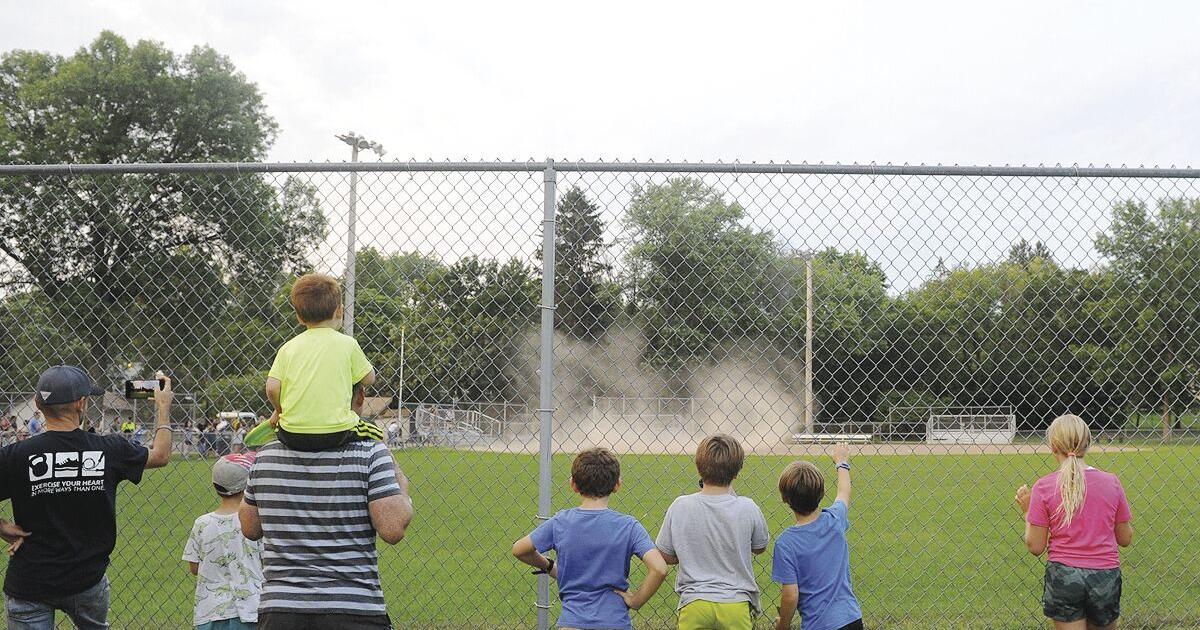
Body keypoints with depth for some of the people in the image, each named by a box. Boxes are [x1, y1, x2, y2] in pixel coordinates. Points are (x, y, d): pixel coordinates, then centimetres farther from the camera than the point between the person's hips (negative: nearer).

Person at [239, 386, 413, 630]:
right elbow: (393, 529, -14)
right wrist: (402, 490, 6)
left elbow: (250, 529, 15)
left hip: (279, 610, 4)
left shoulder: (267, 454, 4)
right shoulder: (370, 452, -8)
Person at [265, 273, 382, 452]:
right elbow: (368, 379, 6)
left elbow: (272, 388, -2)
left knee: (276, 424, 35)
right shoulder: (347, 344, -1)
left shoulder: (288, 348, 5)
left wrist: (279, 410, 17)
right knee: (377, 435, 21)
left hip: (292, 436, 2)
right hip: (335, 434, -2)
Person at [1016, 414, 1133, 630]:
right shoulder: (1111, 482, -3)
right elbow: (1126, 539, 6)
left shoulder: (1044, 487, -9)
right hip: (1105, 576, 2)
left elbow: (1035, 547, -5)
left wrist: (1027, 511, 8)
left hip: (1063, 575, -2)